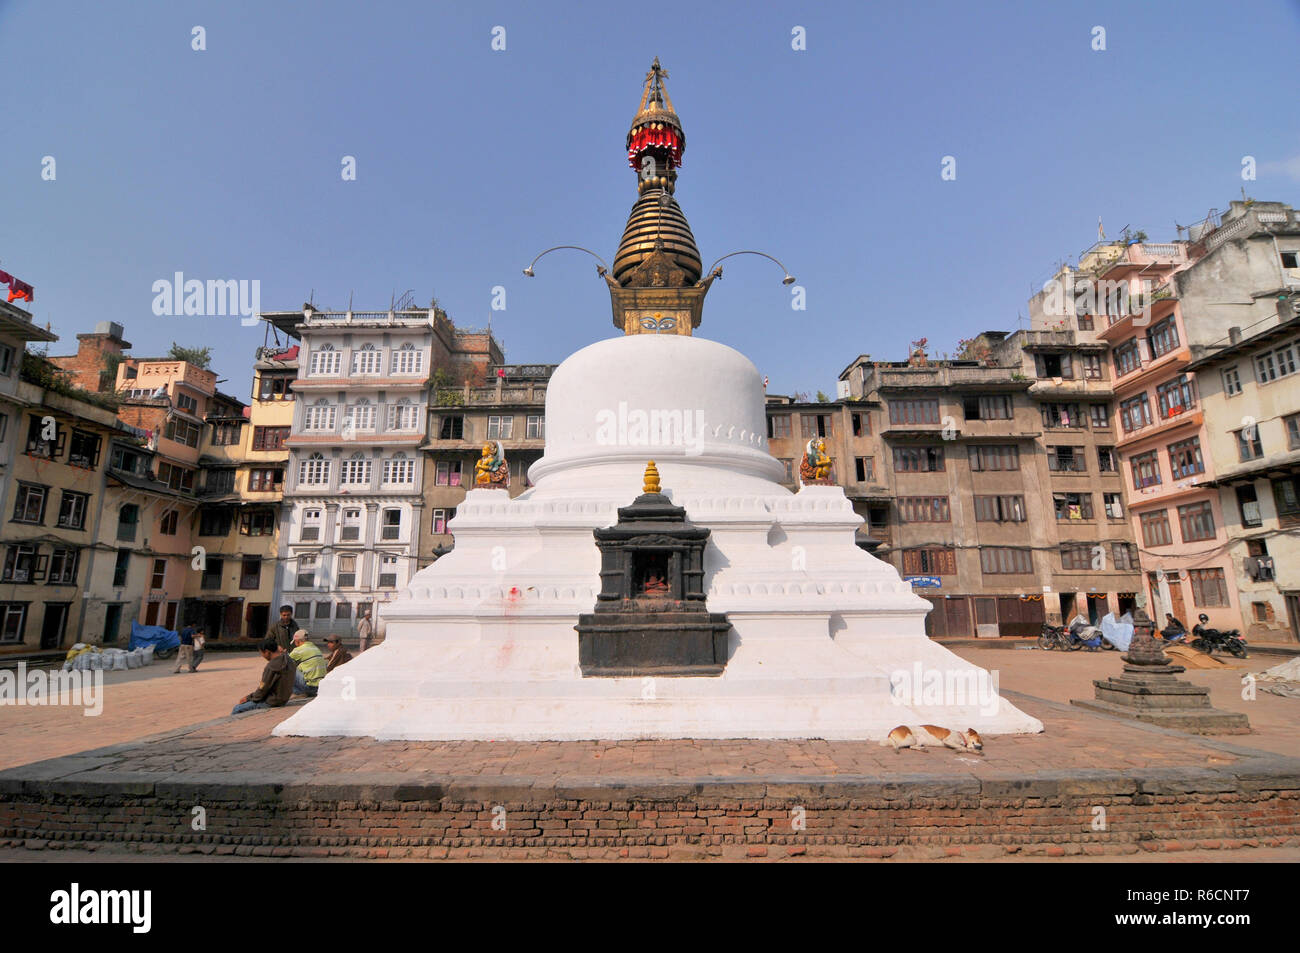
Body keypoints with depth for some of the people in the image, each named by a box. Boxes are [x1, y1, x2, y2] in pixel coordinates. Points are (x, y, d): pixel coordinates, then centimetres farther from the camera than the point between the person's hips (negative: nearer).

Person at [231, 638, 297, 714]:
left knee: (236, 709, 1)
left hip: (271, 702, -9)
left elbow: (263, 688, -14)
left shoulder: (272, 666, -24)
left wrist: (249, 697, 0)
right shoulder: (289, 660, 0)